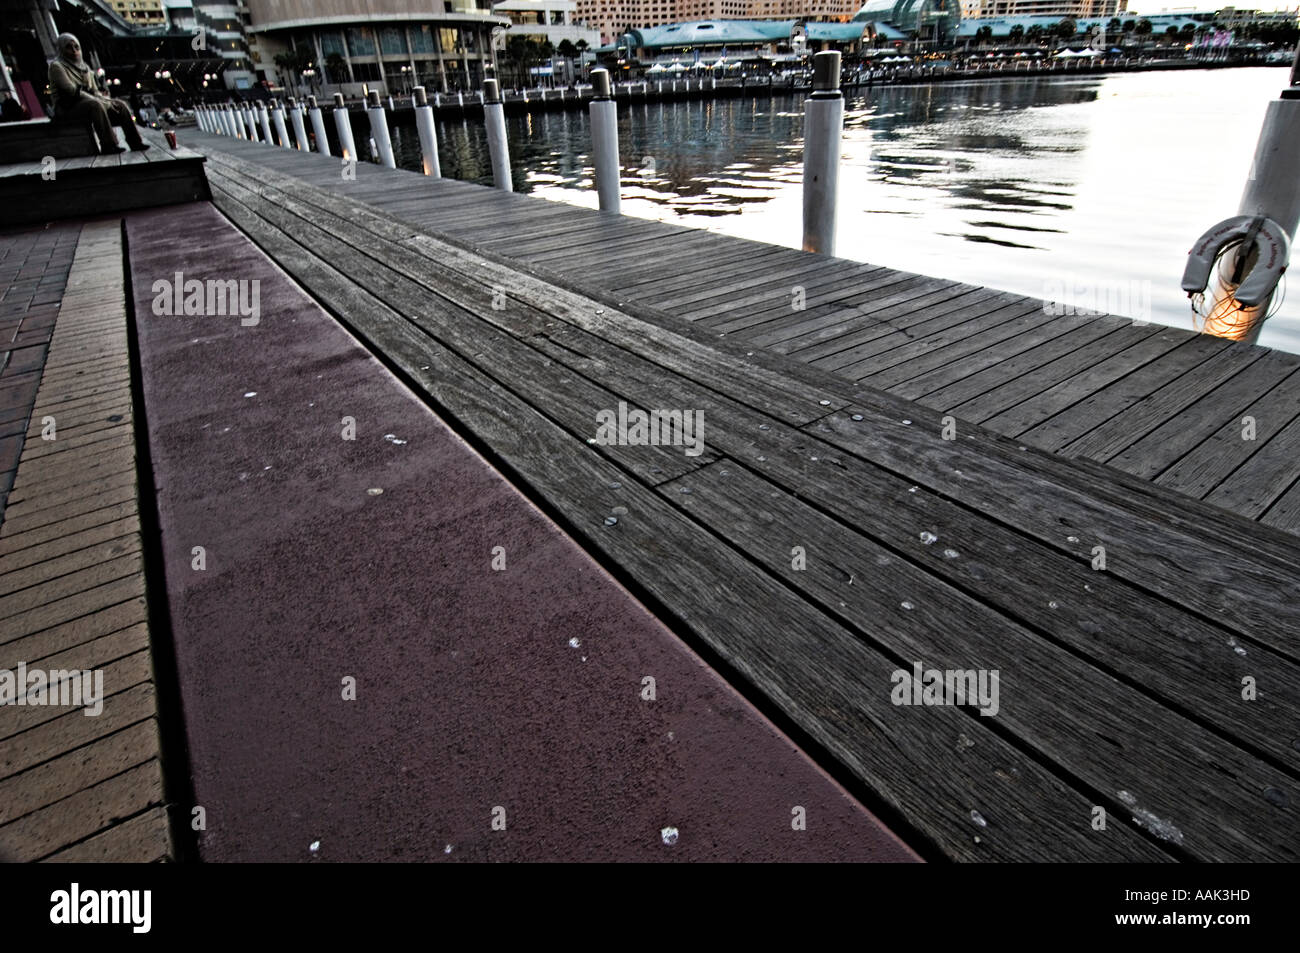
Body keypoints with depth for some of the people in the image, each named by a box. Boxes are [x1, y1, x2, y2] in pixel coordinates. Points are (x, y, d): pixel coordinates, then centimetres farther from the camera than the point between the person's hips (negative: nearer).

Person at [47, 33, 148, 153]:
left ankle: (135, 142, -17)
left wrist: (102, 99, -6)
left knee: (120, 104, -7)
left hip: (88, 104, 7)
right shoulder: (56, 66, -3)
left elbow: (94, 90, 16)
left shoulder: (84, 66, 19)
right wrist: (97, 100, -19)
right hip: (67, 108, -7)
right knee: (95, 104, -37)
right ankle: (108, 146, -46)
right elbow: (71, 90, -16)